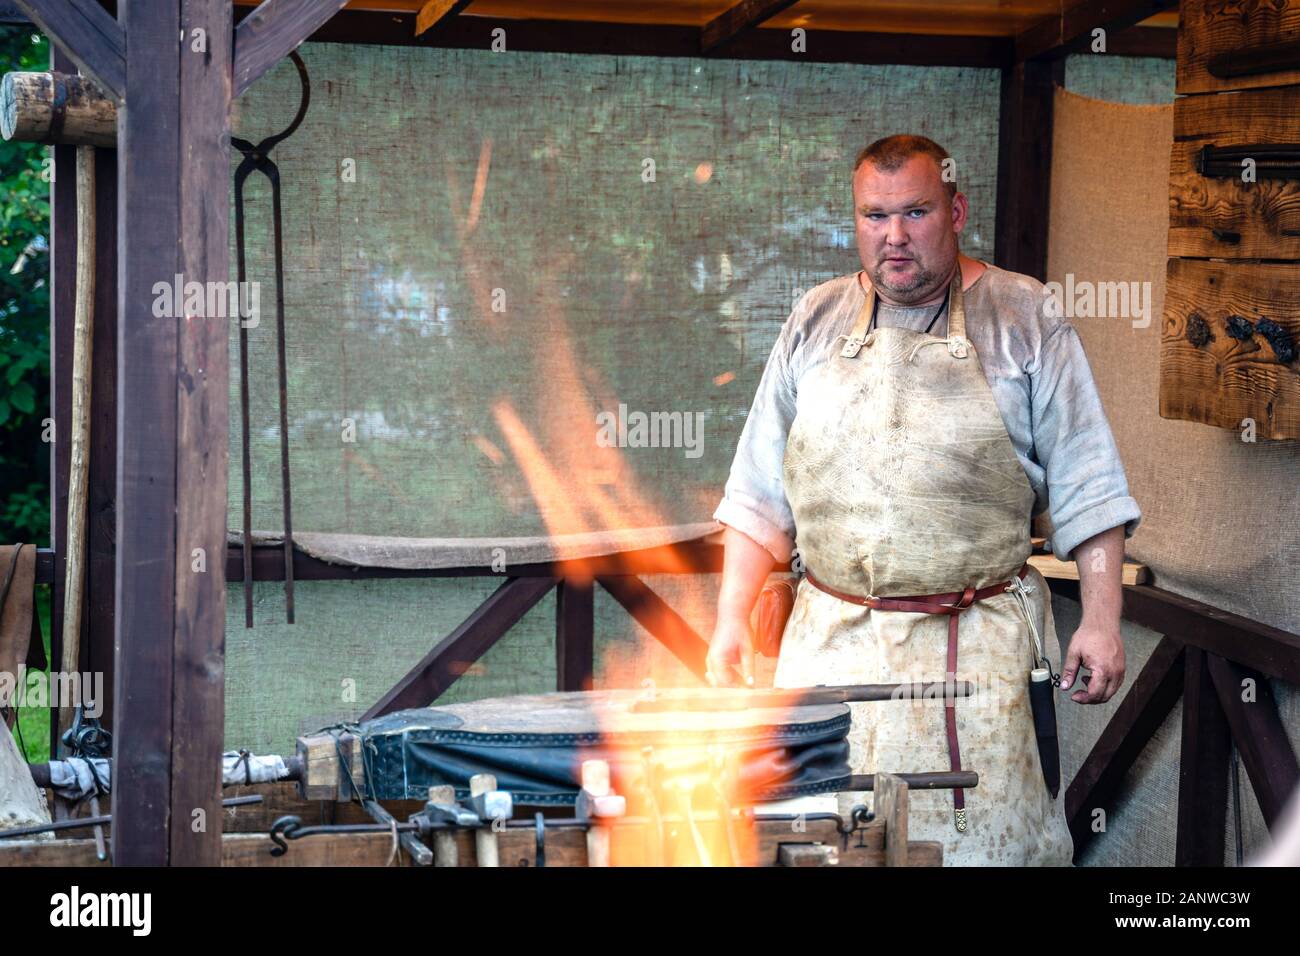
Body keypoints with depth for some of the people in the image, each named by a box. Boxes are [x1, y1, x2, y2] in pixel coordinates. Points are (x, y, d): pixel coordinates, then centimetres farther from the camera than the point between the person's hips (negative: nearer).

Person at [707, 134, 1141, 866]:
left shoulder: (1025, 318, 3)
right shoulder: (816, 322, 11)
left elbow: (1087, 489, 2)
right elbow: (761, 491, 13)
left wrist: (1102, 621, -6)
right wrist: (733, 620, 5)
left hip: (980, 648, -2)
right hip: (831, 642, 3)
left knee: (992, 839, -6)